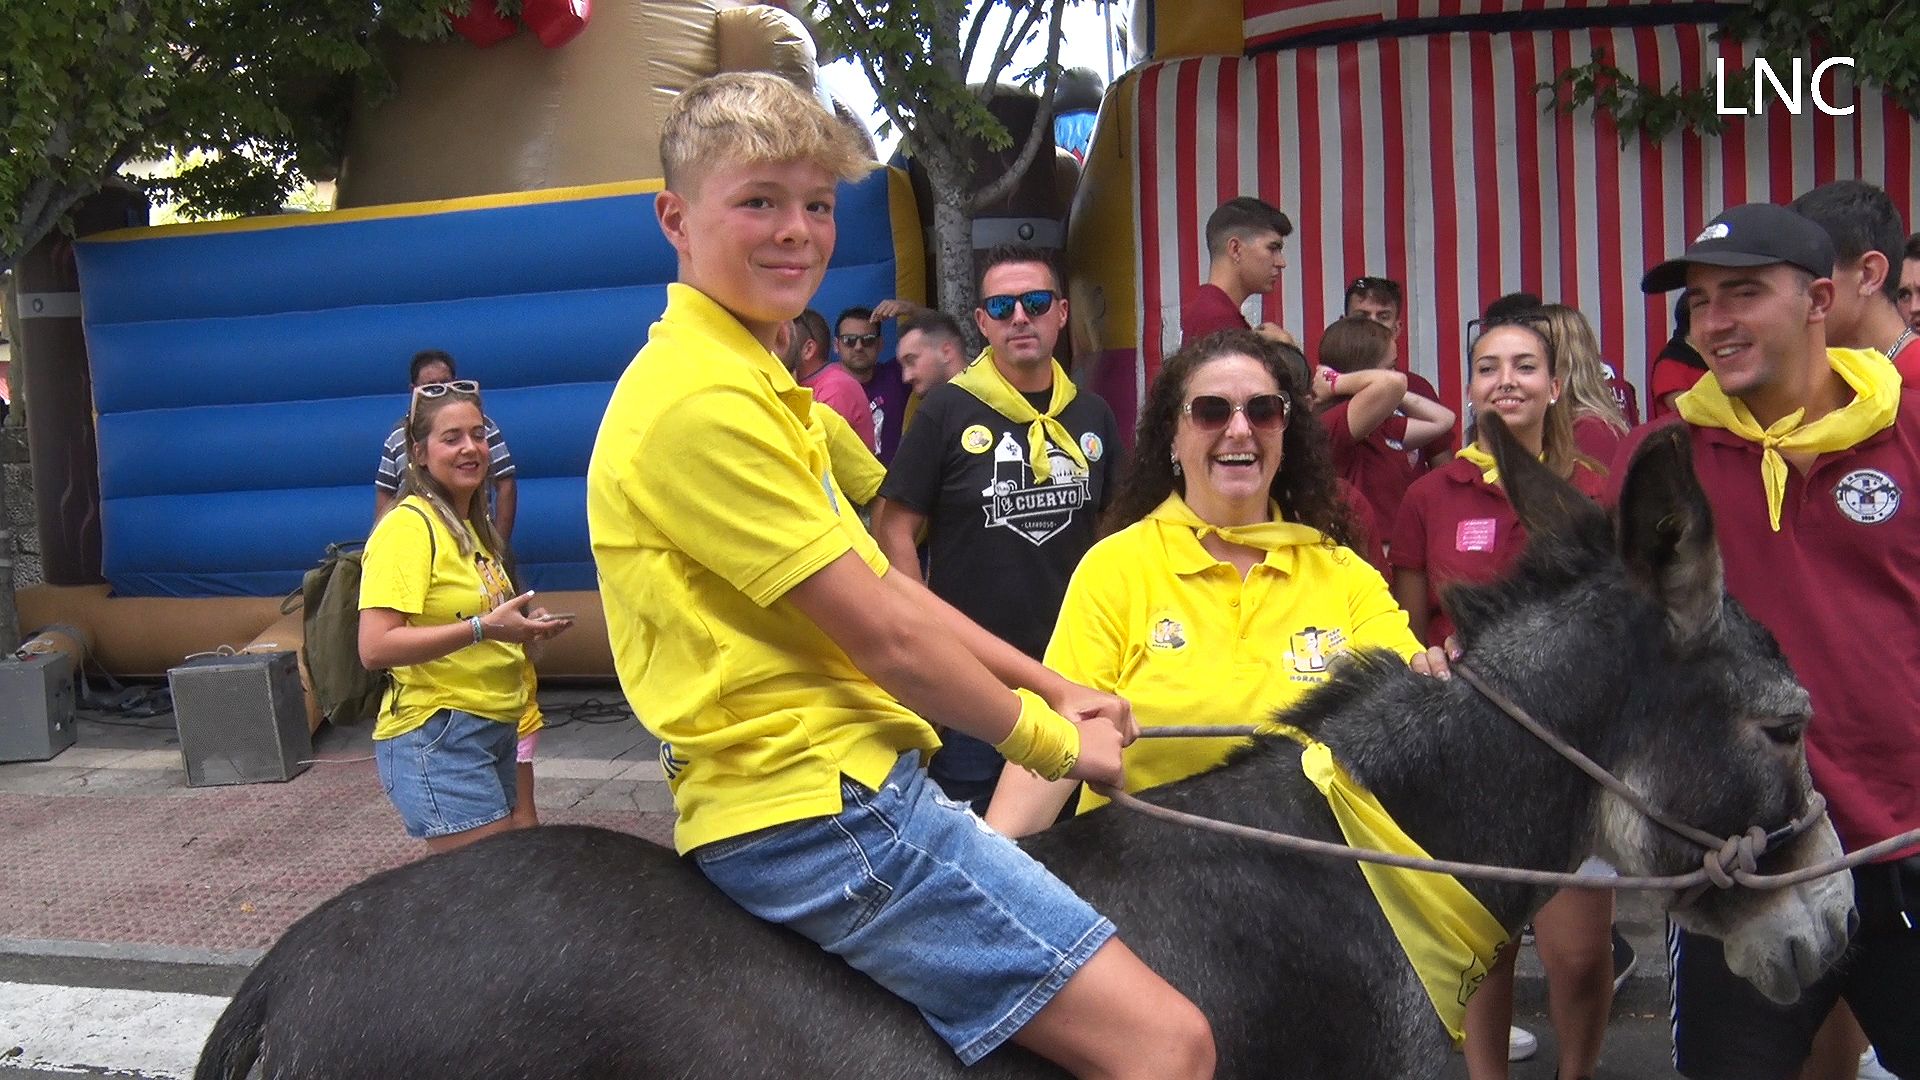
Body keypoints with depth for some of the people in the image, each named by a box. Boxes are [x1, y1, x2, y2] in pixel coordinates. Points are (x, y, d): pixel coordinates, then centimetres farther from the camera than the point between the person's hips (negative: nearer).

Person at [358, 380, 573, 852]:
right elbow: (375, 647, -23)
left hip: (494, 727, 9)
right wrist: (483, 628, -27)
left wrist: (522, 626, 8)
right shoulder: (407, 526, -14)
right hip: (436, 737, -9)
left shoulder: (475, 525, 16)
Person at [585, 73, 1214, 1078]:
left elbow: (880, 584, 17)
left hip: (837, 785, 11)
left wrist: (1055, 690, 13)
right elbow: (883, 634, -16)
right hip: (816, 806, -11)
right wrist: (1055, 740, -3)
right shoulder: (702, 400, -17)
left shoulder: (755, 384, 17)